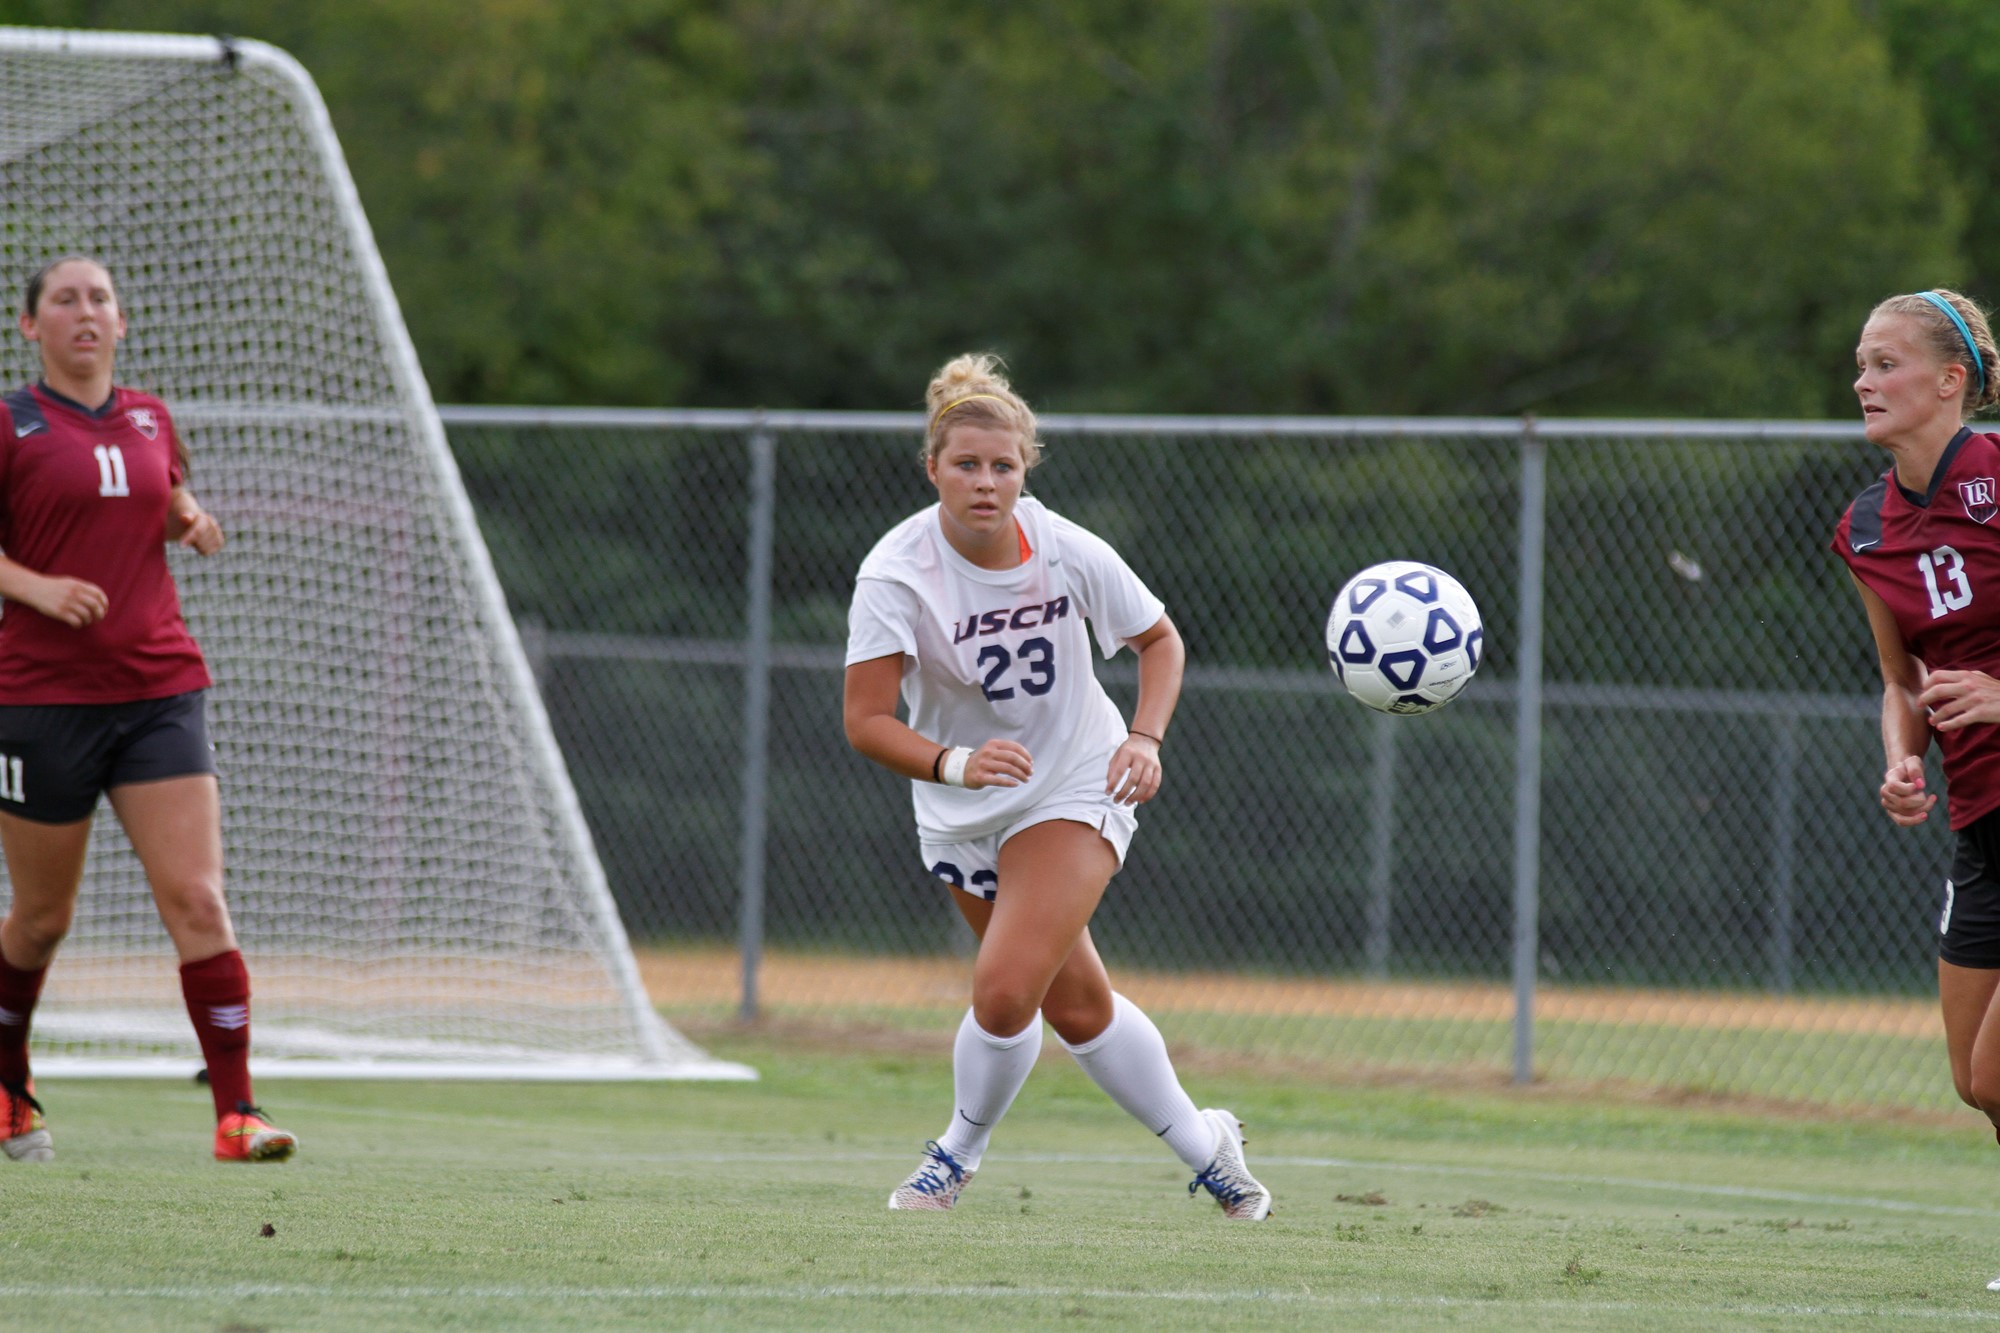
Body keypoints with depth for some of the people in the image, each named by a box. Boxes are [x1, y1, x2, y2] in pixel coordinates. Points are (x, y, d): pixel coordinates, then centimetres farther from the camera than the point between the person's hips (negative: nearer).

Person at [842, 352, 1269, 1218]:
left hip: (1076, 790, -2)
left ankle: (960, 1150, 9)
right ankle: (1201, 1143, 33)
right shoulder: (896, 574, -22)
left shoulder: (1068, 552, -17)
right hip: (961, 813, 2)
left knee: (1005, 989, -18)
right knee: (1076, 1005, 13)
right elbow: (865, 720, -28)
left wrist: (1145, 737, -16)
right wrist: (955, 764, -46)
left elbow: (1158, 639, 0)